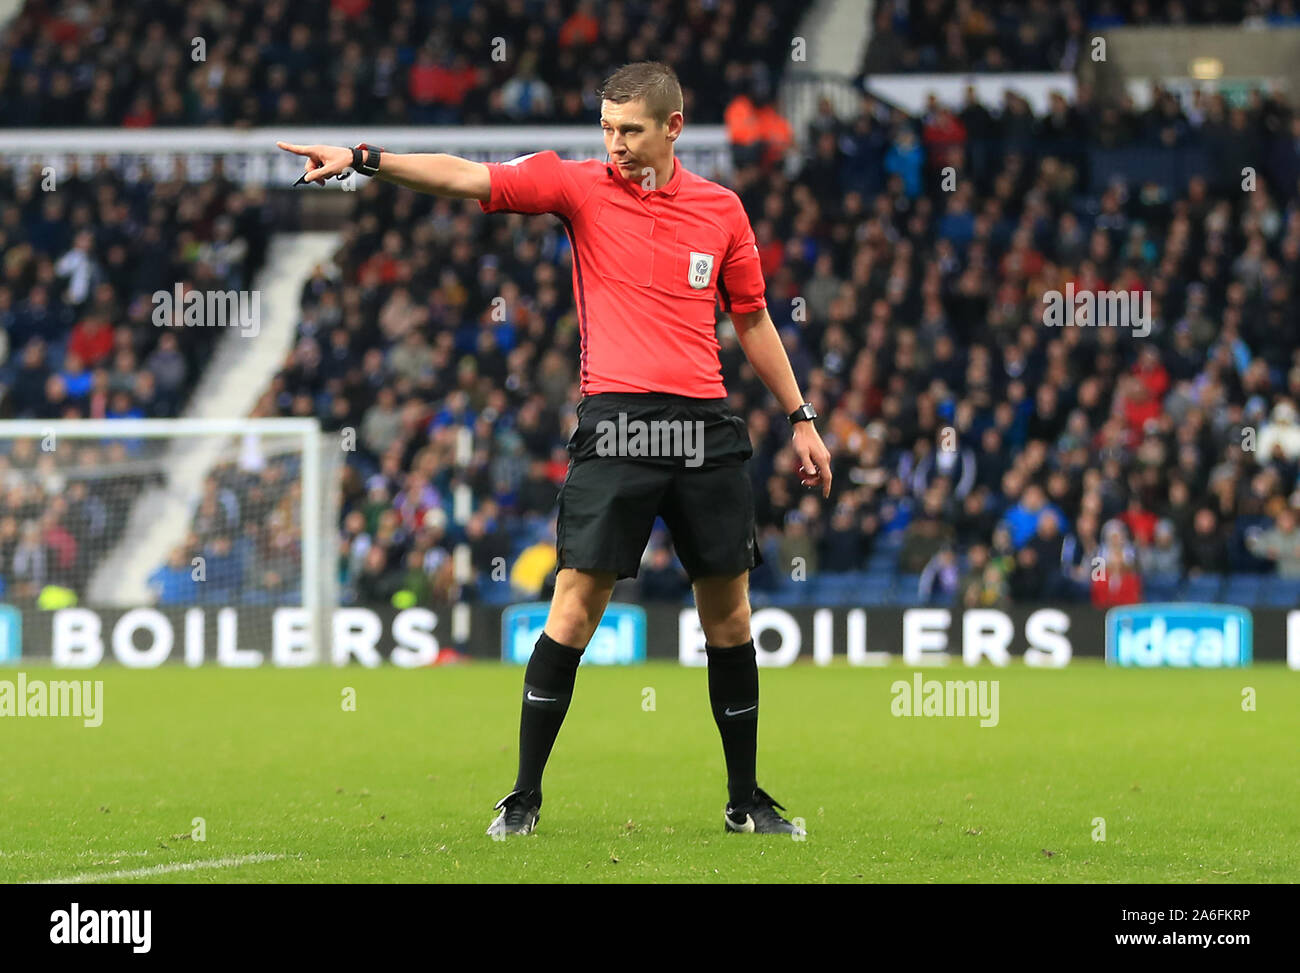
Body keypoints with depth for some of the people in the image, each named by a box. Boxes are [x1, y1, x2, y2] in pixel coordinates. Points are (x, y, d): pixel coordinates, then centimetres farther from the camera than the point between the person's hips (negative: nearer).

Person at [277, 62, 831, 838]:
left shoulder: (721, 208, 9)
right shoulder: (581, 187, 2)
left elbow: (753, 319, 19)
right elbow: (467, 178, -8)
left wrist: (801, 418, 18)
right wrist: (364, 159, -20)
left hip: (707, 425, 3)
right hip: (616, 423, -2)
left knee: (730, 615, 6)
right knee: (574, 607, -8)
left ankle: (746, 801, 18)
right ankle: (525, 798, 0)